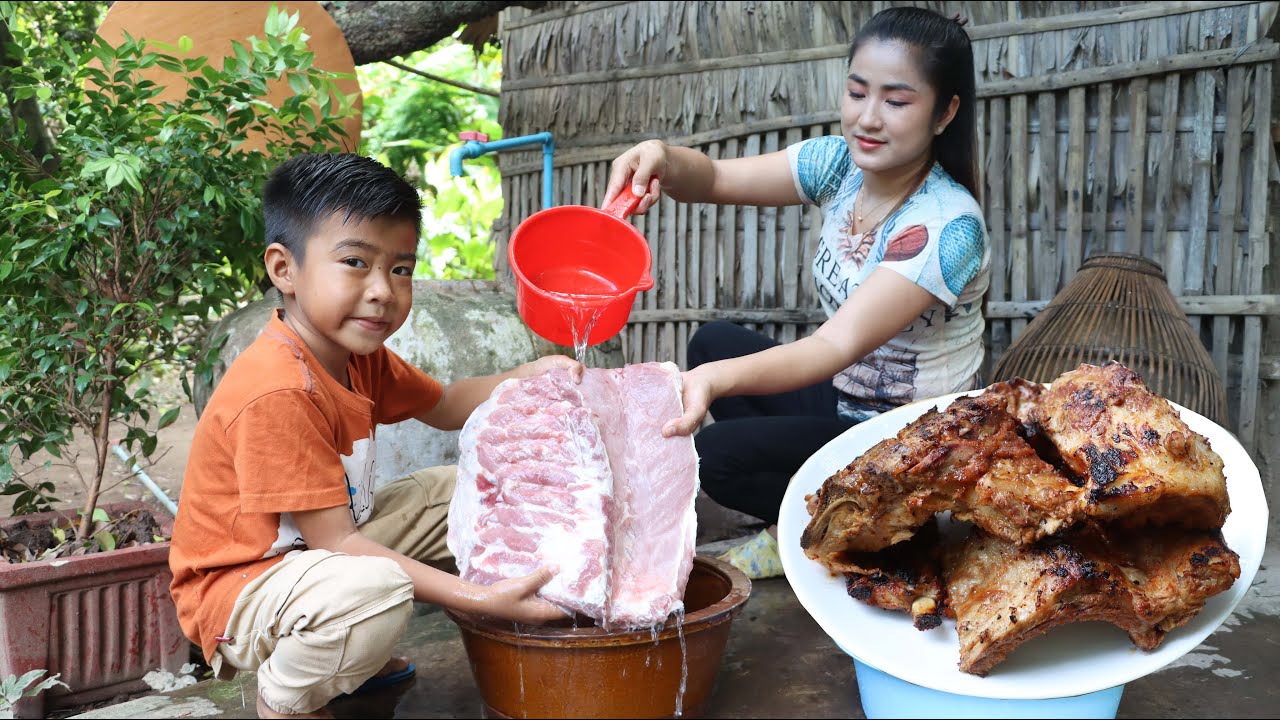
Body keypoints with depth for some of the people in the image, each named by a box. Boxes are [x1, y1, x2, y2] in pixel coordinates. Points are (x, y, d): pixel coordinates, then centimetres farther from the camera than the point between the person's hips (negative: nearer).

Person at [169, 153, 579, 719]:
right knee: (376, 587, -38)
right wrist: (481, 599, -32)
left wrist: (530, 376, -4)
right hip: (236, 587, -9)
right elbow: (335, 542, -29)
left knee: (456, 491, 9)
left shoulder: (358, 356, 0)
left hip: (320, 552, 10)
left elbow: (444, 406, 15)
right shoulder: (277, 394, -30)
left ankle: (349, 656, 13)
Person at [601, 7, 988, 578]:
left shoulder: (948, 227, -27)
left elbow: (839, 346, -36)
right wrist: (663, 161, -34)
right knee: (713, 342, 4)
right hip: (842, 401, 8)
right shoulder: (841, 165, -7)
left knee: (717, 453, -19)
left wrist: (717, 380, -52)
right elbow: (715, 179, -10)